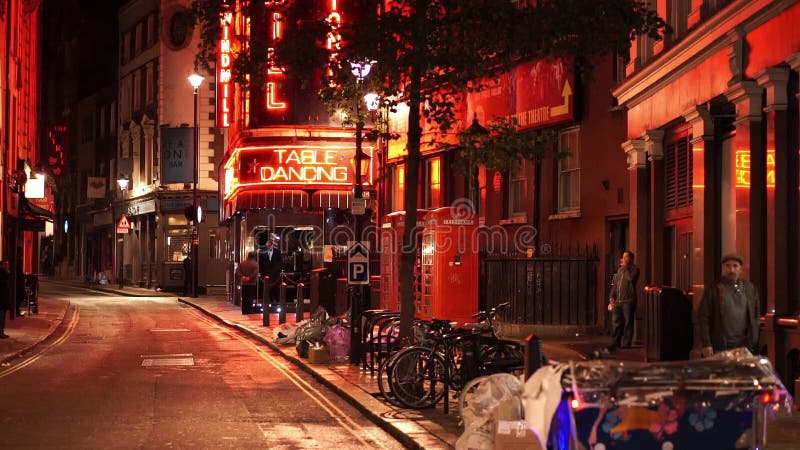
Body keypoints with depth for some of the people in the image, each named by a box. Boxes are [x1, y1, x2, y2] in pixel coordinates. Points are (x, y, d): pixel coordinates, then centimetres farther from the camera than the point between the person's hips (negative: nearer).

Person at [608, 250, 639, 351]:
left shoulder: (634, 269, 0)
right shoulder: (620, 270, 19)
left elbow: (631, 278, -22)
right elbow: (615, 285, 21)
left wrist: (625, 267, -10)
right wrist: (612, 298, 13)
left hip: (628, 301, -6)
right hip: (618, 301, 6)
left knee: (628, 323, -3)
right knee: (616, 322, 5)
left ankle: (626, 343, 0)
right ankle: (615, 343, 11)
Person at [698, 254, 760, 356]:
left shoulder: (750, 288, 12)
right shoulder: (714, 289, 1)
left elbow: (757, 313, 17)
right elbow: (703, 318, -2)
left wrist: (754, 342, 9)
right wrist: (706, 344, -9)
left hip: (744, 346, 3)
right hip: (720, 347, -3)